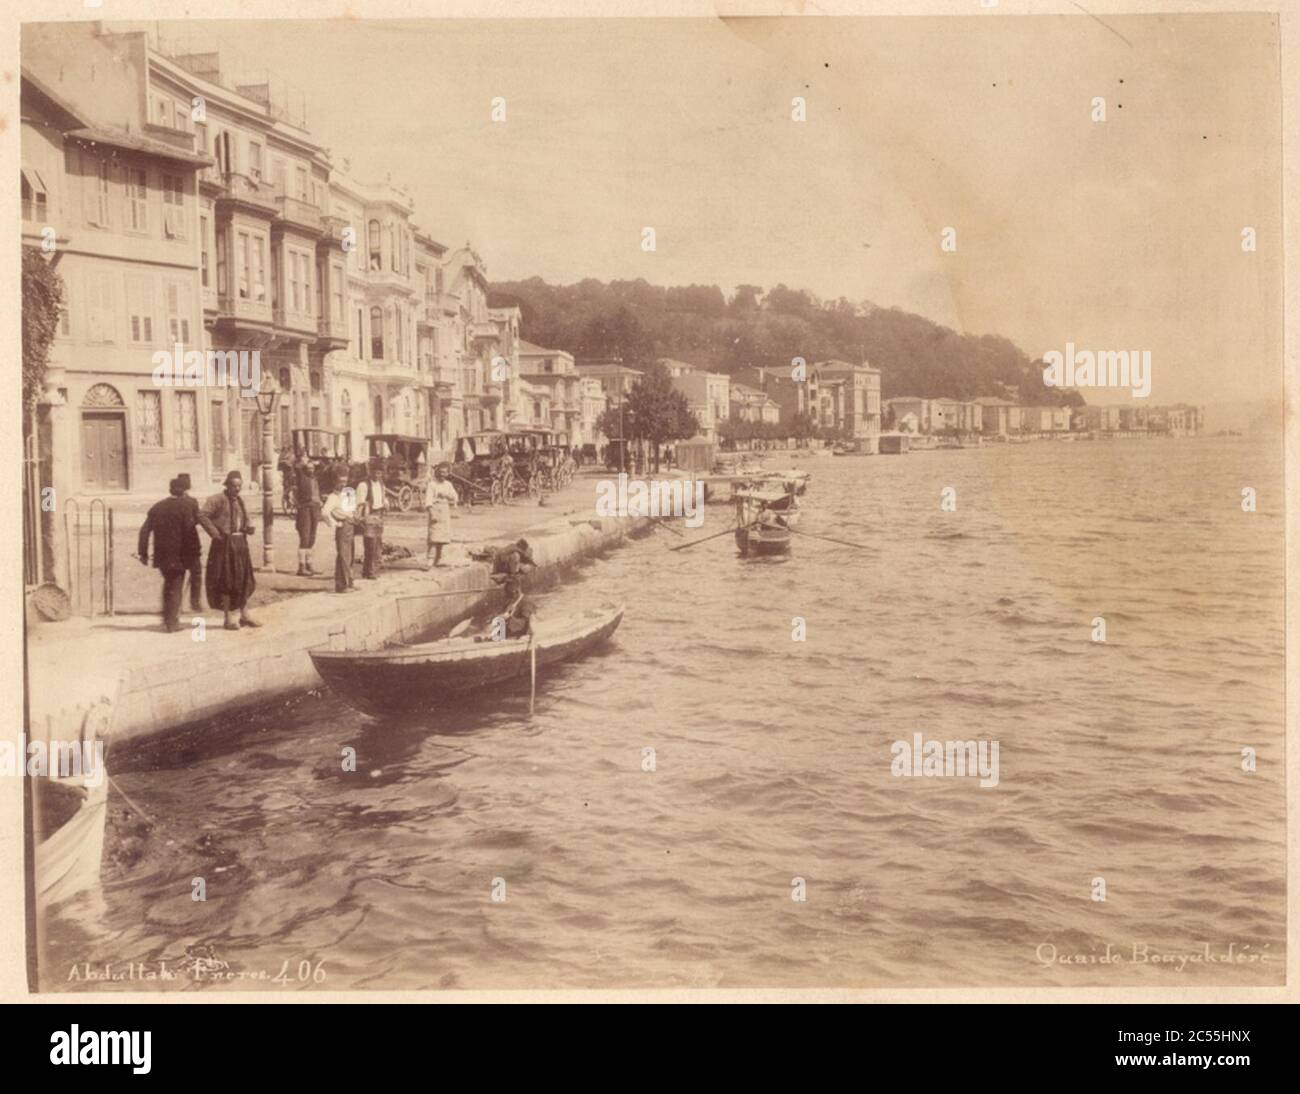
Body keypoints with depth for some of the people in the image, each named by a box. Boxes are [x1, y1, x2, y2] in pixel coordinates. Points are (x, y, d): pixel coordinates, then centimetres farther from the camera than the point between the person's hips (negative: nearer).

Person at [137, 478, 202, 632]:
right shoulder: (186, 506, -10)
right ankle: (172, 623, 3)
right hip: (178, 554, -5)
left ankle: (167, 617, 28)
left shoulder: (157, 507, 6)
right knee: (176, 588, 4)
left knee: (169, 584, 23)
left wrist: (143, 552, 5)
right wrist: (196, 548, -8)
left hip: (161, 555, 5)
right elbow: (190, 529, -17)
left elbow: (145, 530, 3)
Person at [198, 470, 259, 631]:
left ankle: (244, 615, 21)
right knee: (226, 581, -1)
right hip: (225, 544, -8)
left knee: (244, 579, 11)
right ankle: (228, 619, 7)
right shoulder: (217, 500, -11)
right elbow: (202, 515, -21)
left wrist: (248, 528, 3)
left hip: (240, 543, 8)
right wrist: (215, 533, -20)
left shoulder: (239, 501, 13)